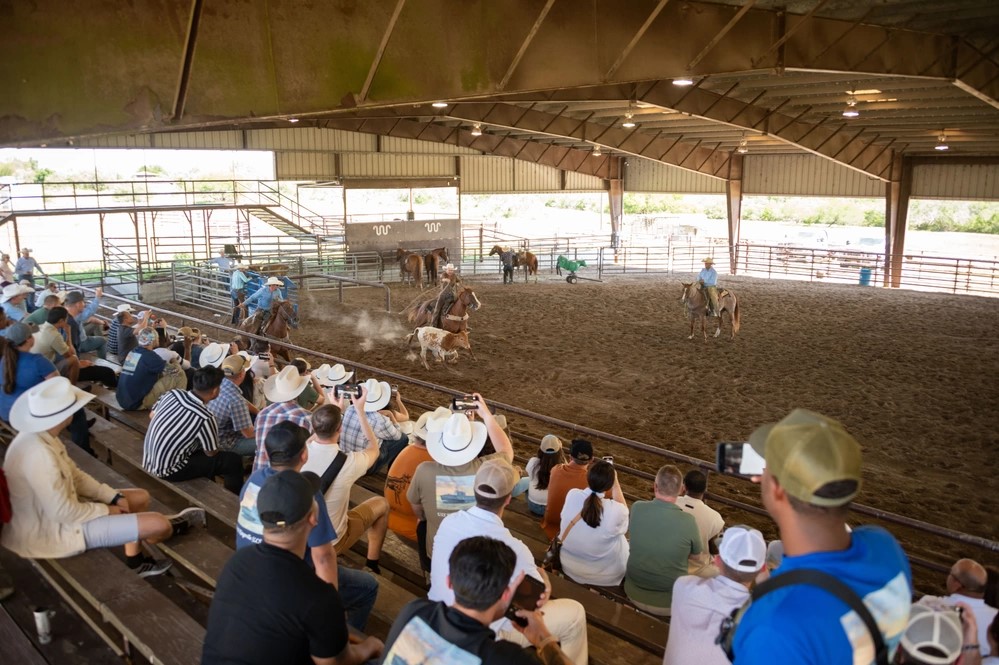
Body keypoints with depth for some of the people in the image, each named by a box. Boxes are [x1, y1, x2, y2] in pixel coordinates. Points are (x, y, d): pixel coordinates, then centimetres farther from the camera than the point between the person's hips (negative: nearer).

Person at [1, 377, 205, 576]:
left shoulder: (41, 436, -3)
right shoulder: (38, 454, -34)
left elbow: (73, 475, 9)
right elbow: (64, 513, -29)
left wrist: (114, 497, 1)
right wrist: (106, 511, -13)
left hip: (60, 508, 10)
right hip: (55, 529, -10)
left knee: (141, 497, 18)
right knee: (159, 525, -12)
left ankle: (135, 561, 31)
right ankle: (171, 528, 25)